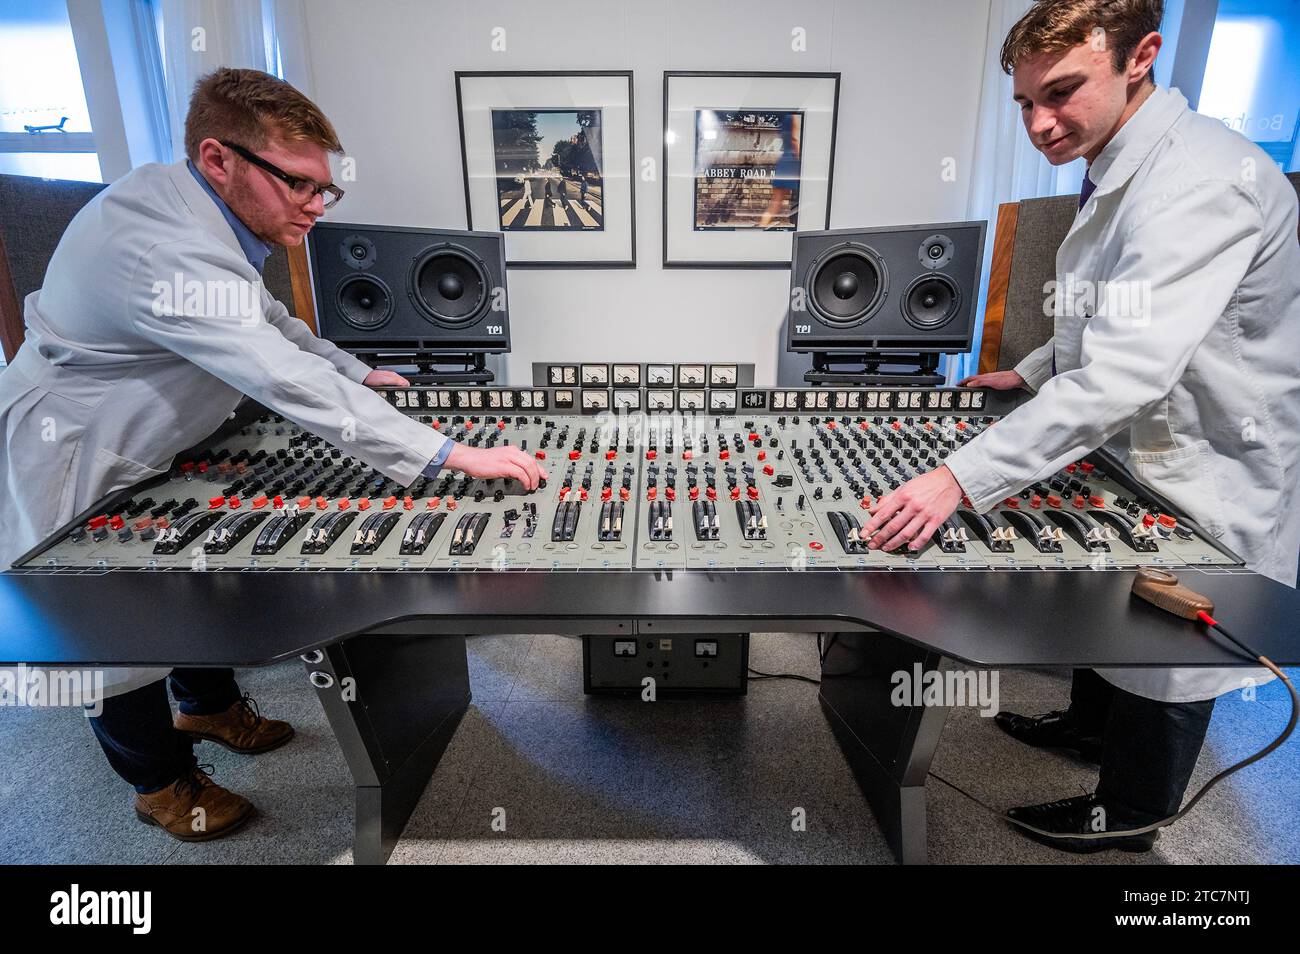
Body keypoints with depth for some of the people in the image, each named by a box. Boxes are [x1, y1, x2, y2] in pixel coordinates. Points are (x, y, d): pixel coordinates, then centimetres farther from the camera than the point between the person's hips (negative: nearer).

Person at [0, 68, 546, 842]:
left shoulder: (205, 215, -3)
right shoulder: (172, 250, -37)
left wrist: (361, 373, 5)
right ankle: (162, 784, 30)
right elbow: (291, 381, -46)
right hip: (74, 467, -9)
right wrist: (456, 455, -48)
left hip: (149, 446, 10)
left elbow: (271, 323, 12)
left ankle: (209, 706, 47)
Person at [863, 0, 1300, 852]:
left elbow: (1126, 373, -40)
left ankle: (1130, 816, 37)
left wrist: (961, 479, -43)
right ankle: (1090, 726, 53)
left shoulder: (1199, 180, -30)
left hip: (1203, 486, -9)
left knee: (1163, 659, 12)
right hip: (1133, 459, 9)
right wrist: (1032, 372, 12)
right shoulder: (1122, 174, 3)